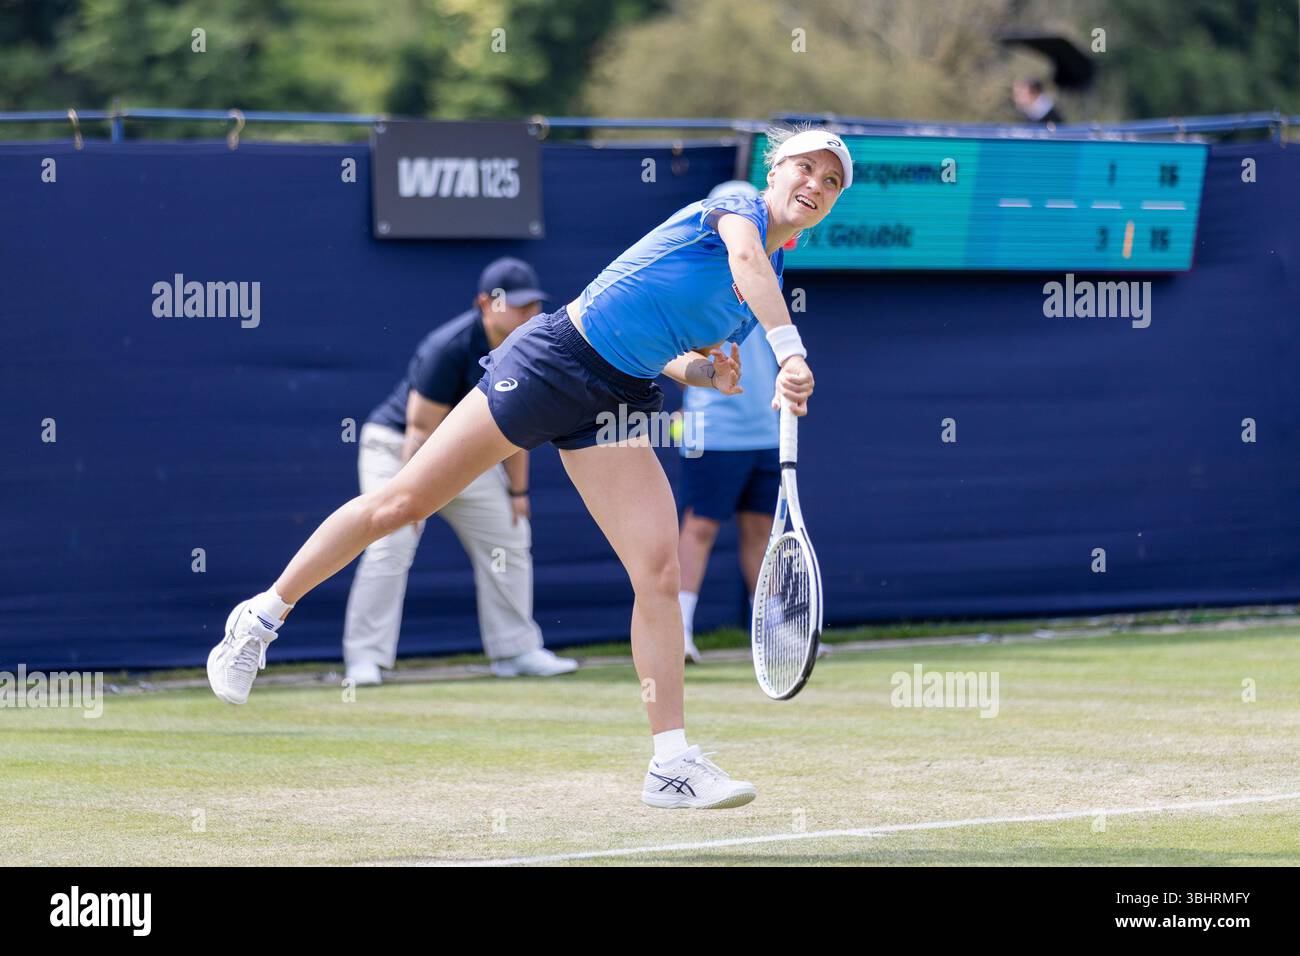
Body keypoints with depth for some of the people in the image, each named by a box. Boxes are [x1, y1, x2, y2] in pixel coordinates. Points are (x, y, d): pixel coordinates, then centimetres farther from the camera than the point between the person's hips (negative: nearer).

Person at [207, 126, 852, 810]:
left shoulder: (772, 285, 14)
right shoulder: (734, 207, -8)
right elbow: (744, 255, -35)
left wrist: (706, 375, 0)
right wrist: (790, 350, -47)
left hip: (622, 404, 7)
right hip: (554, 360, -7)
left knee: (659, 570, -10)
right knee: (401, 503, 0)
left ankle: (671, 765, -9)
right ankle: (264, 614, 16)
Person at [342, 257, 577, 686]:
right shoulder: (450, 348, -29)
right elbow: (421, 430, -27)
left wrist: (517, 490, 5)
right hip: (396, 446, -7)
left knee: (508, 537, 8)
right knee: (391, 546, -19)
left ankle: (516, 650, 16)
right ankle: (365, 660, -18)